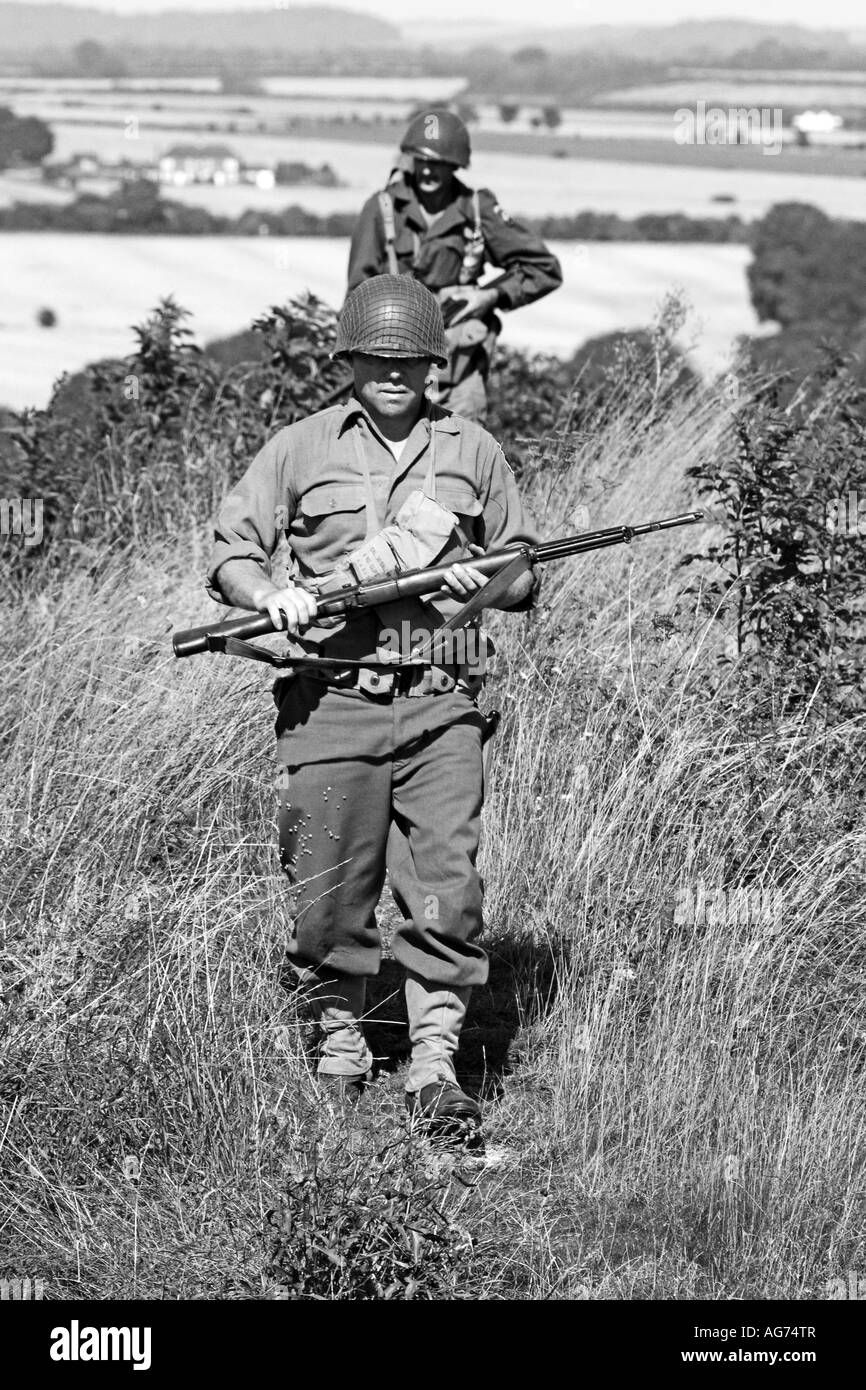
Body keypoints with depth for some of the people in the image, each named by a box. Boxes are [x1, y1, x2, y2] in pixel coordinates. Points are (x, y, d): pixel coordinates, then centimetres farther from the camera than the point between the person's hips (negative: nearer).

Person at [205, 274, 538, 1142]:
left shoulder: (472, 453, 12)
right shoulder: (300, 450, 8)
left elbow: (524, 577, 17)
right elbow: (229, 555, 7)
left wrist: (475, 580, -5)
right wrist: (271, 595, -14)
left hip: (439, 704, 0)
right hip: (331, 702, 0)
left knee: (446, 890, -7)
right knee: (328, 891, 3)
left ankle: (434, 1066, -1)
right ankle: (341, 1042, 21)